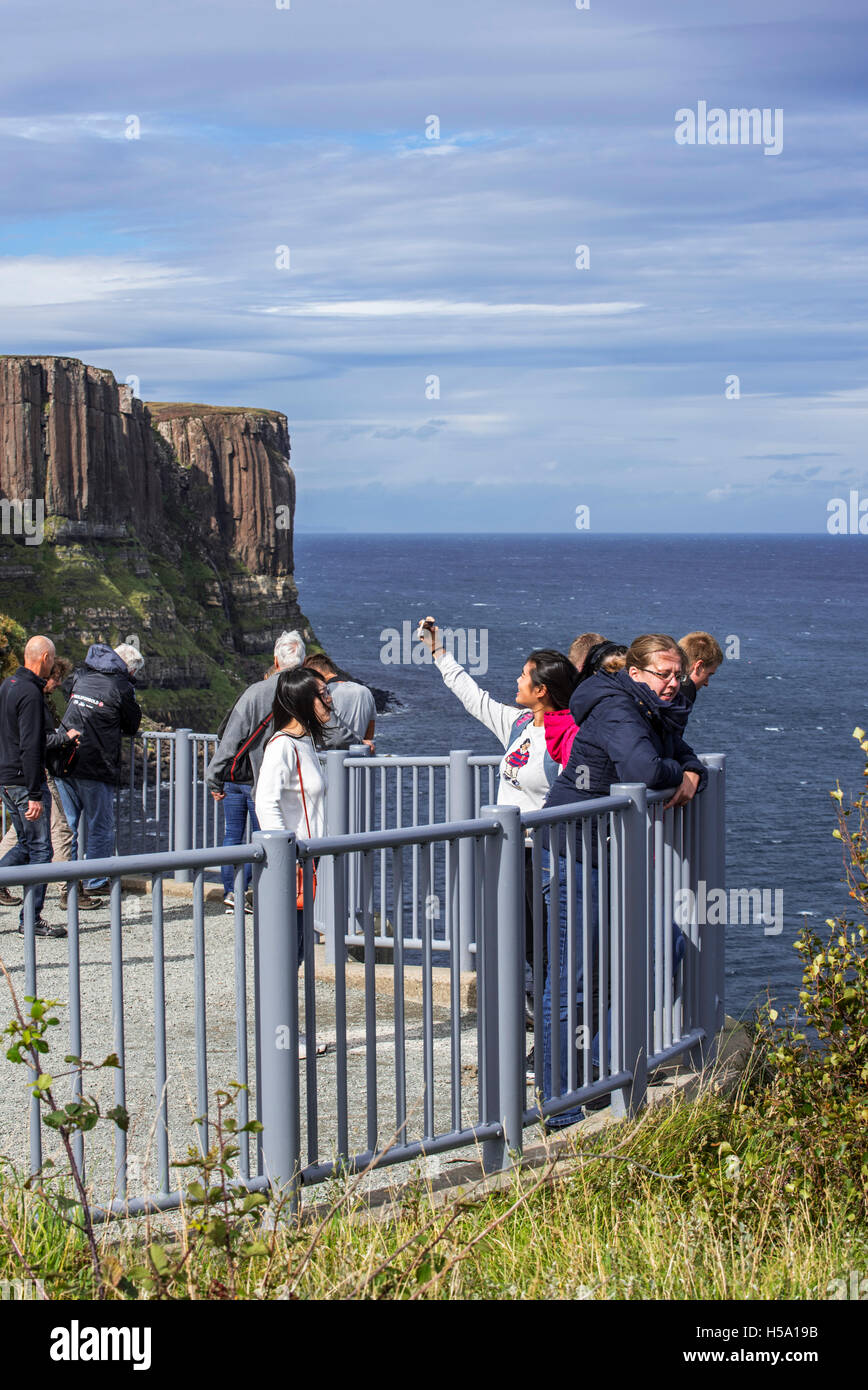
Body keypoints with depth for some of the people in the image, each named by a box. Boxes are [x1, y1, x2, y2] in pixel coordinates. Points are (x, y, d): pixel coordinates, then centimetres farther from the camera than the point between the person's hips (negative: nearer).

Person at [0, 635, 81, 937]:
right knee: (40, 850, -1)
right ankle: (30, 920, 4)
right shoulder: (30, 693, -18)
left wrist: (63, 737, 33)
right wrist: (35, 795, -22)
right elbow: (30, 747, -23)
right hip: (26, 782, -9)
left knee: (26, 844, 19)